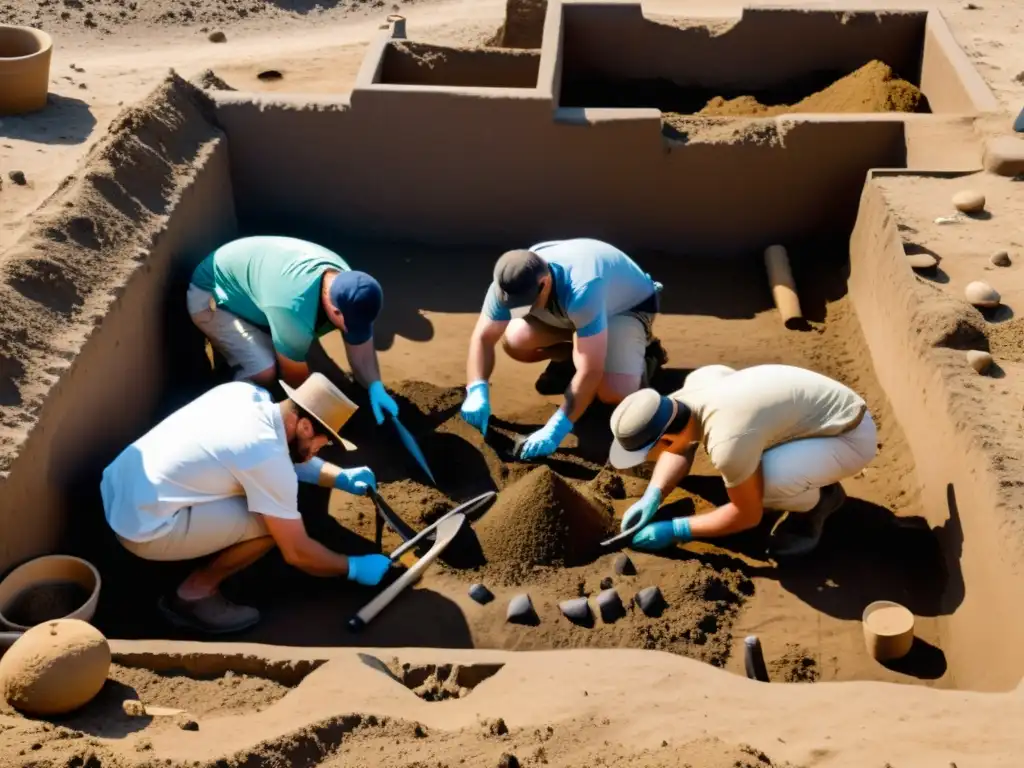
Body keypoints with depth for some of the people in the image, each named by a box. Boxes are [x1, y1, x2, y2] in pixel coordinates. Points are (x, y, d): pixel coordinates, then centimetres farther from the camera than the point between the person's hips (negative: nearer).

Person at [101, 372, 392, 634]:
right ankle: (194, 593, 3)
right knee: (274, 521, -12)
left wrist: (340, 477, 12)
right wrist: (354, 568, 2)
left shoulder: (247, 393, 1)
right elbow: (297, 552, -12)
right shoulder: (267, 458, -21)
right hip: (142, 526, -9)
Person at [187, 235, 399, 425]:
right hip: (210, 296, -8)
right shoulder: (295, 309, -42)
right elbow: (295, 375, -25)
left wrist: (376, 388, -24)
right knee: (264, 371, -23)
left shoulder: (347, 285, -18)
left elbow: (361, 346, -8)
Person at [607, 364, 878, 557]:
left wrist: (674, 530, -10)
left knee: (764, 483, -31)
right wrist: (652, 496, -3)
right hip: (824, 405, 8)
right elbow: (680, 445, 9)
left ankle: (817, 502, 2)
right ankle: (812, 475, 16)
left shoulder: (727, 442, -34)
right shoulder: (697, 382, -11)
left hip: (852, 435, -8)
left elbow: (747, 515, -16)